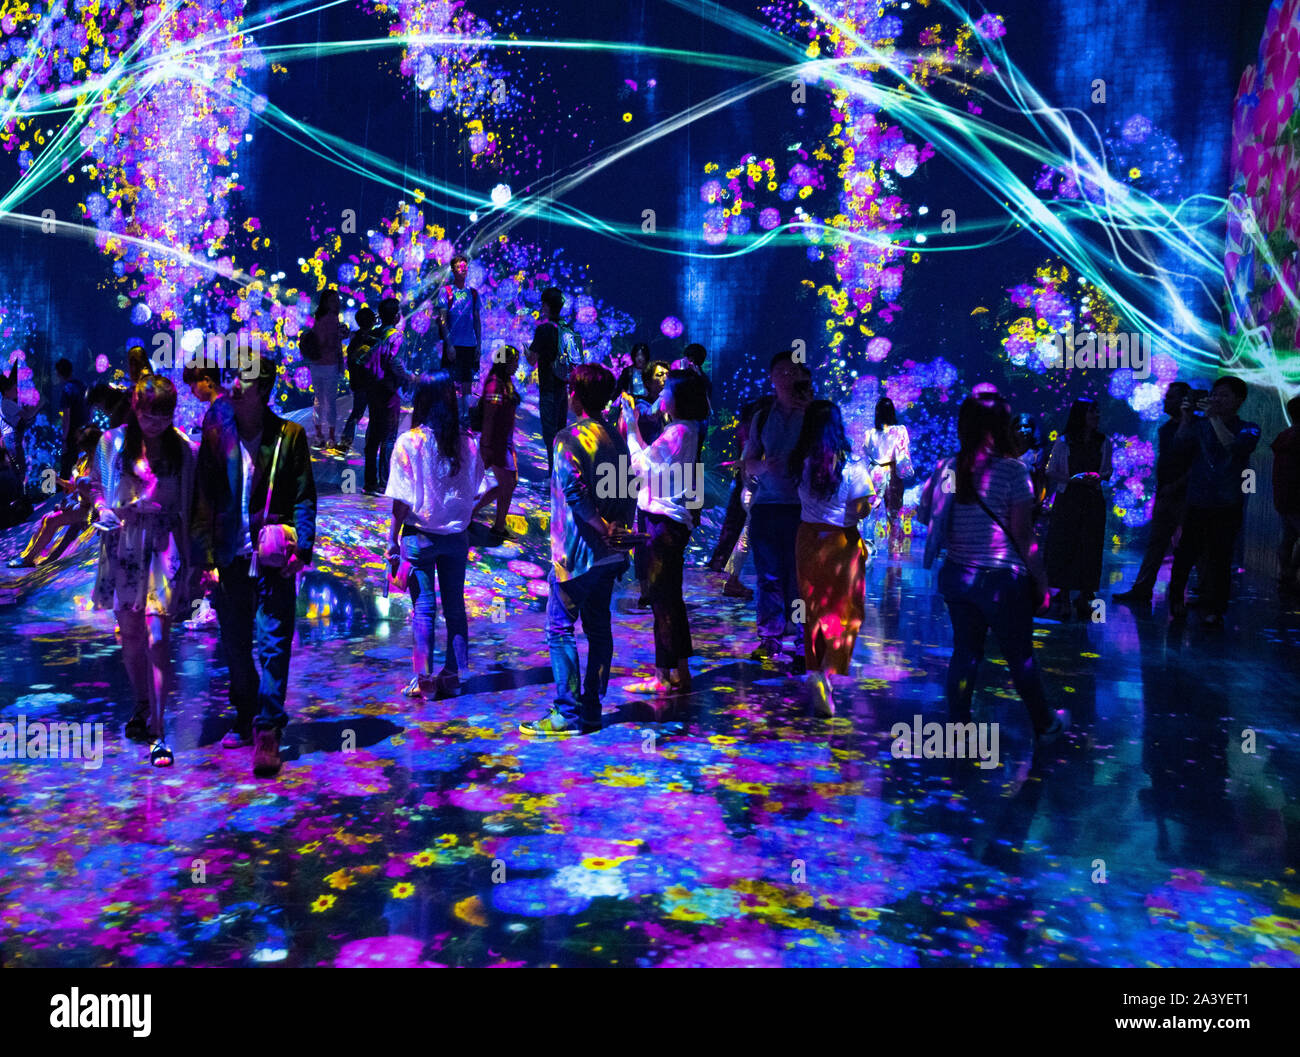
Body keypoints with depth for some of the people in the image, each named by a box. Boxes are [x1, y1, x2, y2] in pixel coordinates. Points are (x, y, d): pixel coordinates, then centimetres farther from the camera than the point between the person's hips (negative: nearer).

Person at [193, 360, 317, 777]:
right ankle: (245, 720, 28)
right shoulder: (216, 437, 5)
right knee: (236, 647, 12)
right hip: (230, 558, 3)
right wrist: (206, 557, 0)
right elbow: (203, 502, 6)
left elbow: (304, 497, 0)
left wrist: (300, 549, -9)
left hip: (273, 559, -3)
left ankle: (268, 732, 1)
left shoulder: (289, 436, -1)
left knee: (272, 646, -5)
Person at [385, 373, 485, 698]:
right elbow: (474, 494, 2)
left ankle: (423, 678, 9)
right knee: (455, 606, 13)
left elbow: (402, 501, -12)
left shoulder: (409, 443, -12)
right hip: (456, 536, 3)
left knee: (423, 608, 7)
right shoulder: (467, 443, -4)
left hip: (419, 536, -2)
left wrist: (393, 542, -4)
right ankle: (452, 674, 19)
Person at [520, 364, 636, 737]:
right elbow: (629, 491, 7)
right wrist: (616, 524, 1)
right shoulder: (616, 438, 10)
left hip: (575, 551, -8)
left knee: (560, 628, 1)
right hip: (607, 553, 8)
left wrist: (599, 526, -18)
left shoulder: (568, 438, -14)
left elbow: (574, 489, -26)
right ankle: (591, 709, 20)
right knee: (598, 628, 12)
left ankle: (567, 714, 4)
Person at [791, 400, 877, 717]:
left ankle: (816, 671, 25)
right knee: (845, 611, 7)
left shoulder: (800, 462, -6)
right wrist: (874, 498, 5)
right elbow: (862, 510, -14)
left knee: (814, 610, 18)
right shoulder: (851, 464, -15)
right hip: (841, 542, -3)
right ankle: (826, 673, -11)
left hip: (808, 539, 4)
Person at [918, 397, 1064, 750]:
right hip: (1001, 577, -4)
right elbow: (1023, 534, -13)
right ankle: (1044, 726, 31)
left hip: (957, 574, 4)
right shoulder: (1012, 470, -13)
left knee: (965, 651, 14)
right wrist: (1041, 581, -4)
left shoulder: (946, 469, -1)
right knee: (1020, 655, 12)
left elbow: (924, 514, 9)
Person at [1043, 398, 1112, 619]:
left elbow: (1108, 470, 13)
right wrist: (1073, 479, -14)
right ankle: (1064, 599, 8)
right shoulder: (1064, 442, -3)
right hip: (1068, 500, -2)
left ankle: (1085, 598, 15)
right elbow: (1051, 472, 1)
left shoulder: (1104, 442, 5)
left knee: (1090, 549, 2)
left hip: (1093, 501, 2)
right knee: (1064, 548, -2)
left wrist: (1099, 476, -9)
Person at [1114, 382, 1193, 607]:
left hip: (1184, 496, -7)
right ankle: (1141, 591, 11)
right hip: (1165, 496, 7)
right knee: (1155, 544, 8)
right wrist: (1158, 490, 14)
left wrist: (1175, 486, -17)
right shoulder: (1164, 429, 14)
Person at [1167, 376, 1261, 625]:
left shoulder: (1248, 429, 3)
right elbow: (1180, 446, -4)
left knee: (1220, 560, -1)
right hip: (1196, 504, 1)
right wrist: (1186, 418, -16)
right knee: (1184, 555, 0)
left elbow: (1236, 447, -18)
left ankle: (1213, 610, 7)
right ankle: (1176, 602, 15)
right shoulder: (1201, 424, 9)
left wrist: (1214, 417, -20)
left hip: (1228, 508, -1)